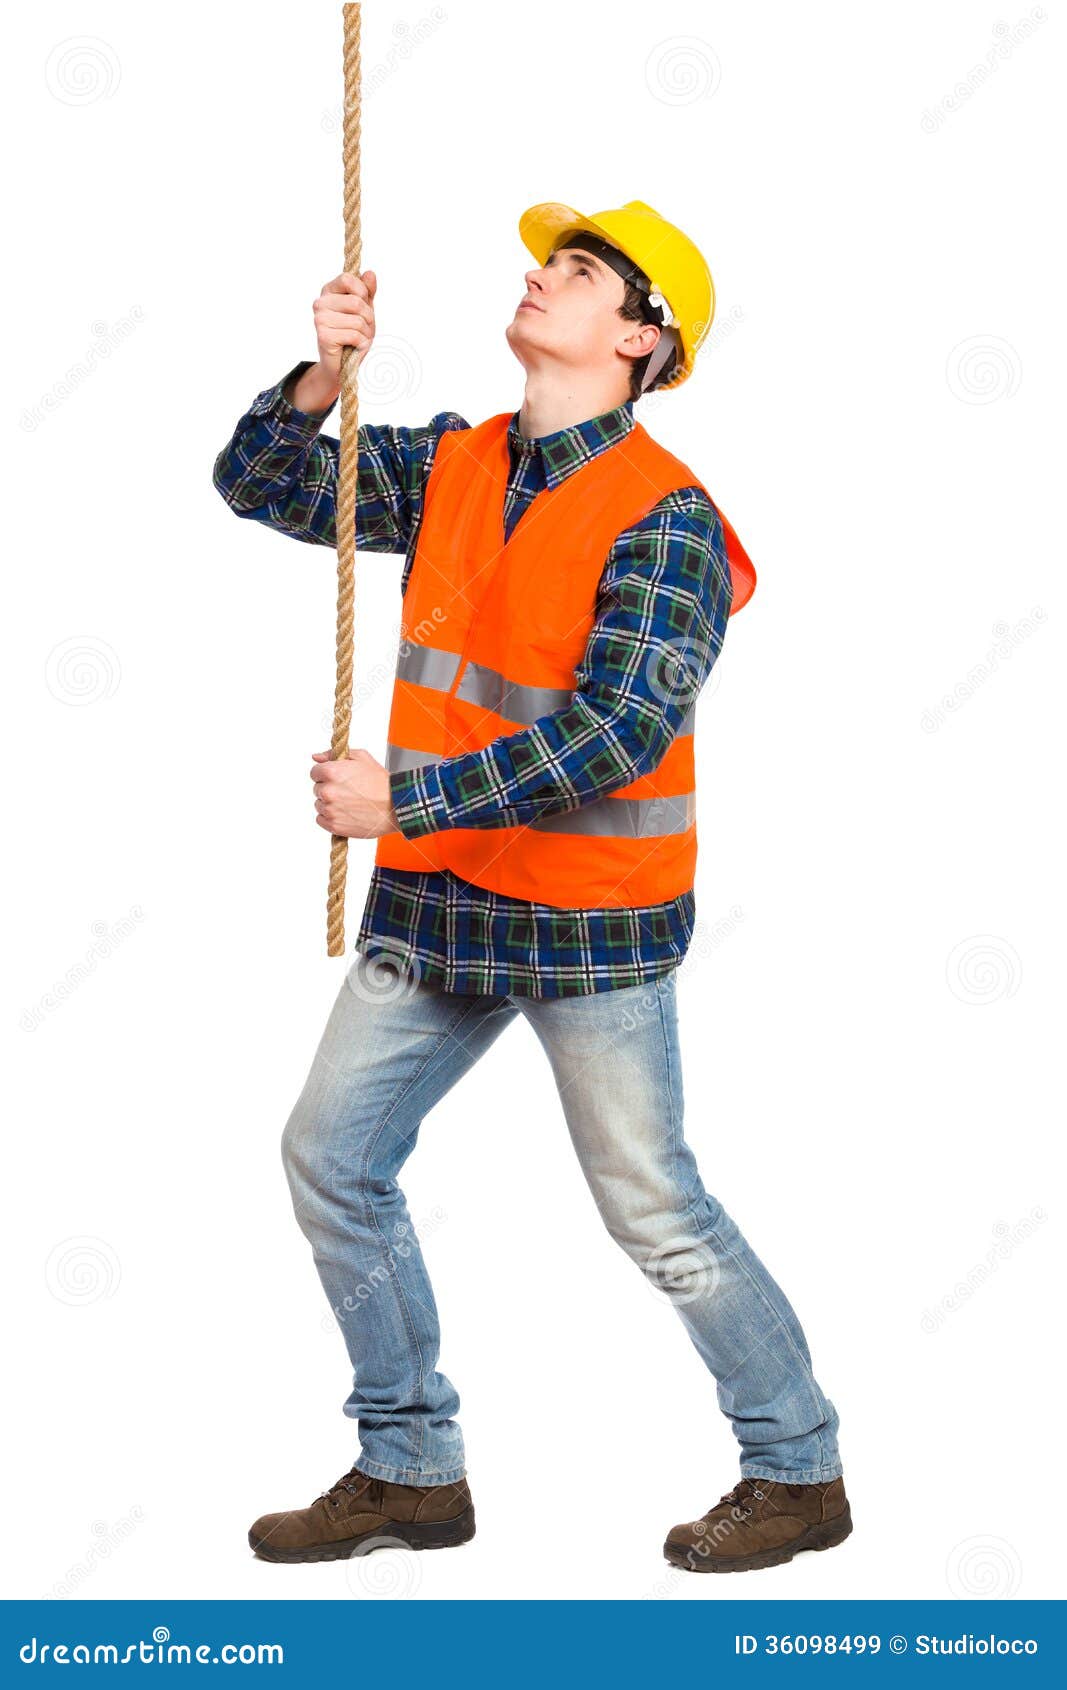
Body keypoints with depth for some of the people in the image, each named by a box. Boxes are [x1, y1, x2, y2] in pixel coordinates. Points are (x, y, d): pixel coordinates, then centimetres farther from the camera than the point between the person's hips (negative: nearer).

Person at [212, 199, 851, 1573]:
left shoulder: (664, 519, -17)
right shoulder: (454, 466, 5)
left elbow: (619, 732, -25)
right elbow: (261, 483, 7)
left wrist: (406, 798, -26)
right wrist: (323, 376, -13)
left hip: (588, 916, -7)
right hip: (436, 897, 8)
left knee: (652, 1208, 0)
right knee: (330, 1155, 9)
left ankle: (799, 1472, 19)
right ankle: (411, 1472, 22)